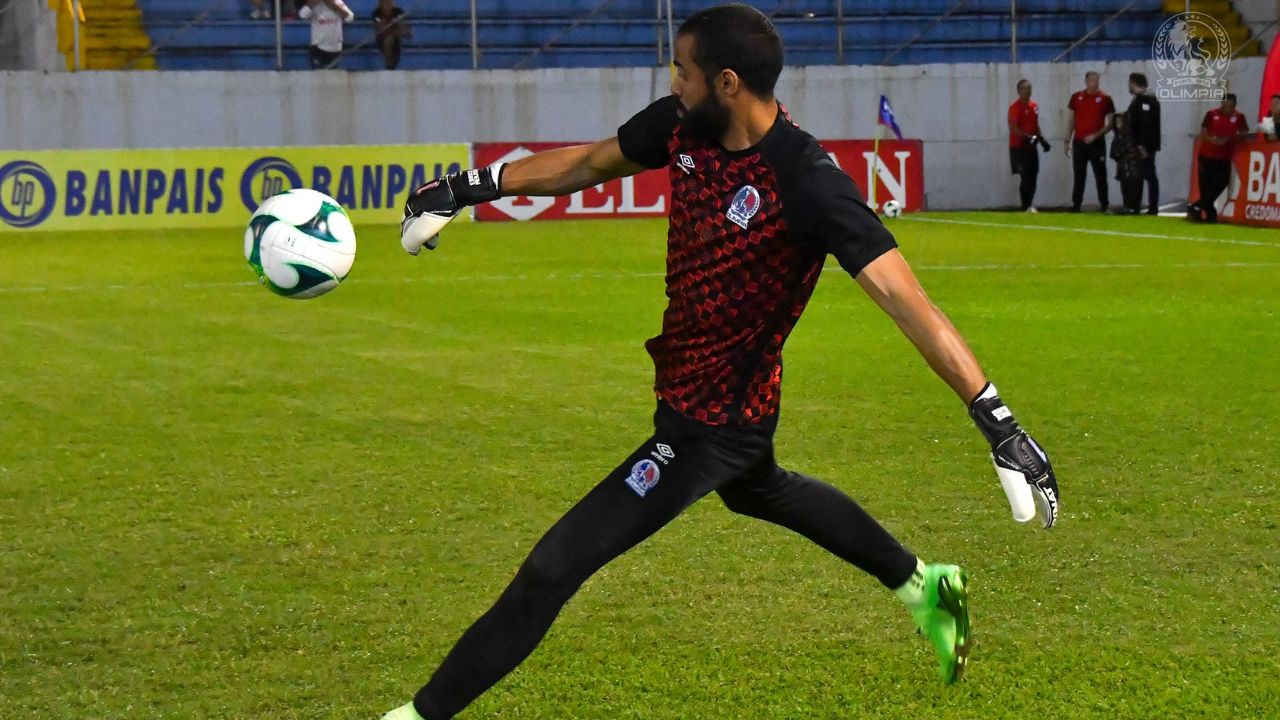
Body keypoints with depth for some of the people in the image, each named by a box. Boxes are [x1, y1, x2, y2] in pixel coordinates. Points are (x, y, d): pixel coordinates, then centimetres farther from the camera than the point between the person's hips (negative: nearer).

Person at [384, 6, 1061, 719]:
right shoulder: (683, 126, -9)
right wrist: (471, 188, 10)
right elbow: (593, 162, 10)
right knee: (758, 490, 38)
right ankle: (924, 587, 55)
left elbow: (905, 298, -34)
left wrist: (996, 418, -39)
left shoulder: (807, 184, -31)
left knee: (552, 570, -10)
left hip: (711, 423, -9)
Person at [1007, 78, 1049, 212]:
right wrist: (1026, 137, -30)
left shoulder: (1034, 106, 13)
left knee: (1032, 176, 8)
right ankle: (1025, 207, -9)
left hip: (1031, 146, 8)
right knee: (1026, 177, -11)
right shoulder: (1015, 107, -12)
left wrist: (1042, 138, 12)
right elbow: (1013, 128, -20)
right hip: (1019, 147, -8)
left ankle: (1029, 205, 17)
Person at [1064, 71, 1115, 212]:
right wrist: (1067, 141, 7)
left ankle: (1105, 206, 3)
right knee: (1078, 177, 6)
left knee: (1100, 175, -1)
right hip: (1079, 142, 2)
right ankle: (1076, 205, 11)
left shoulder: (1105, 99, -2)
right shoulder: (1076, 98, 6)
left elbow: (1110, 123, -2)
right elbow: (1071, 120, 12)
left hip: (1097, 143, -2)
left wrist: (1096, 135, -14)